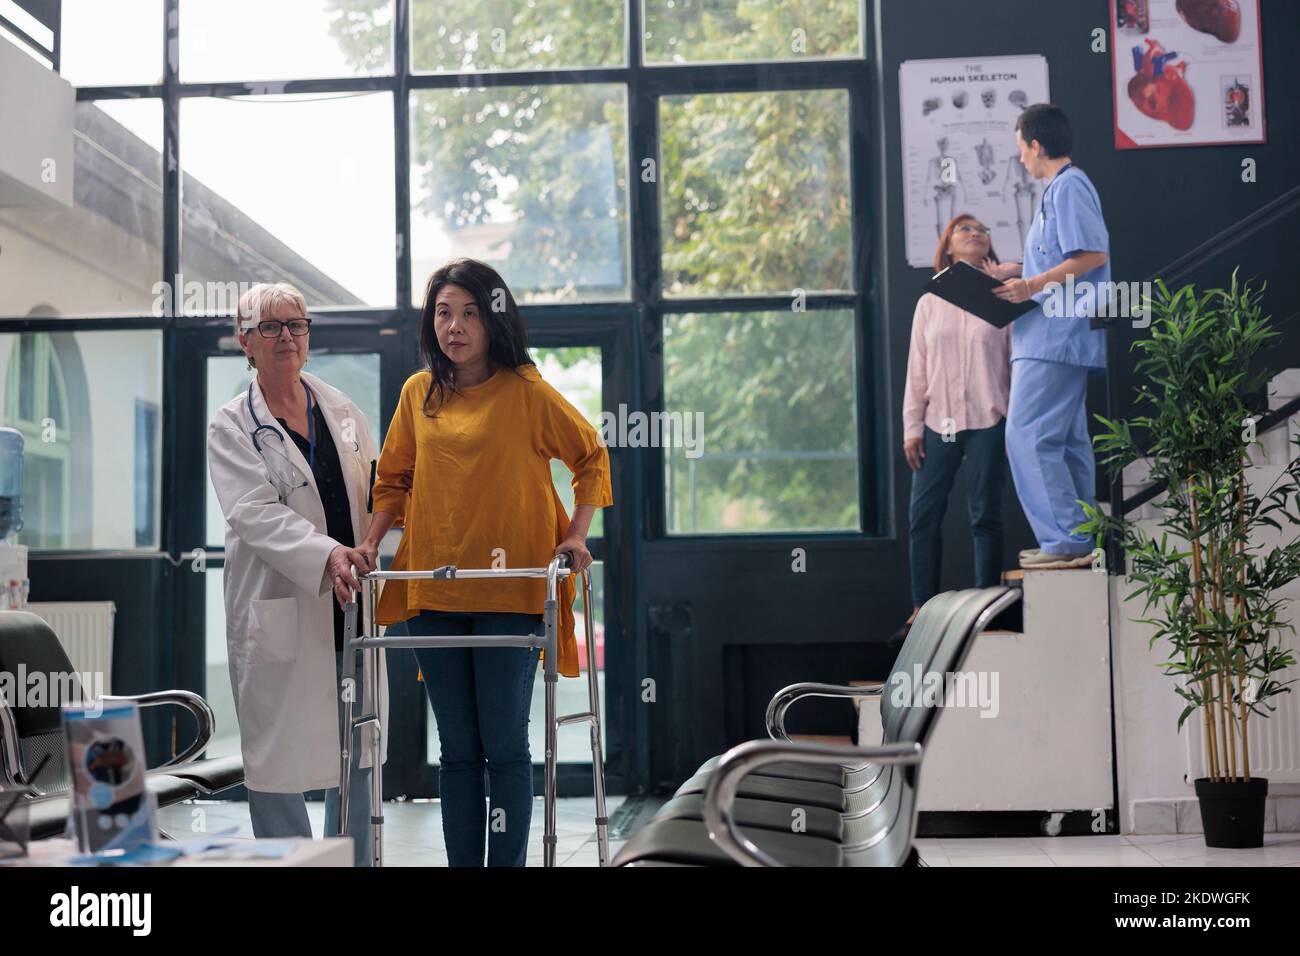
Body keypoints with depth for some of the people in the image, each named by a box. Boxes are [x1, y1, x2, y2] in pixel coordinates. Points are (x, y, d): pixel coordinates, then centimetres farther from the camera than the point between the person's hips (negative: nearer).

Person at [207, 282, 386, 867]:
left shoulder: (341, 409, 13)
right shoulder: (232, 426, -1)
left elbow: (376, 489, 20)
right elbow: (255, 514, -15)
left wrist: (367, 548, 1)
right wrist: (328, 555, -30)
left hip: (350, 607, 4)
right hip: (280, 613, -4)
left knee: (357, 752, 10)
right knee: (277, 754, 0)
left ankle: (355, 861, 22)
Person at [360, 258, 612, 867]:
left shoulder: (525, 391, -2)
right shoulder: (418, 393, 9)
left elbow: (591, 456, 8)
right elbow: (394, 479, 17)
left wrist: (577, 535, -2)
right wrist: (370, 543, 2)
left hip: (510, 593, -4)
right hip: (433, 592, 4)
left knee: (505, 744, -3)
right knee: (458, 749, 8)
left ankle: (509, 863, 6)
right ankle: (461, 863, 15)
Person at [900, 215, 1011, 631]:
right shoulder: (929, 304, 11)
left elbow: (1017, 363, 3)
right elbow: (917, 371, 10)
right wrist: (912, 427, 4)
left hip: (987, 424, -2)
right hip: (938, 424, 2)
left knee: (985, 516, -1)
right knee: (922, 515, -1)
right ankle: (923, 604, 7)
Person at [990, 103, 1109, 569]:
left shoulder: (1068, 187, -10)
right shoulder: (1065, 187, 21)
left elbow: (1094, 255, -19)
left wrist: (1034, 285, -20)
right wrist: (1020, 272, 25)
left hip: (1055, 336, -11)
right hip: (1063, 337, 11)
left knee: (1027, 436, -12)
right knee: (1067, 440, 11)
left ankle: (1065, 539, -13)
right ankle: (1080, 542, 15)